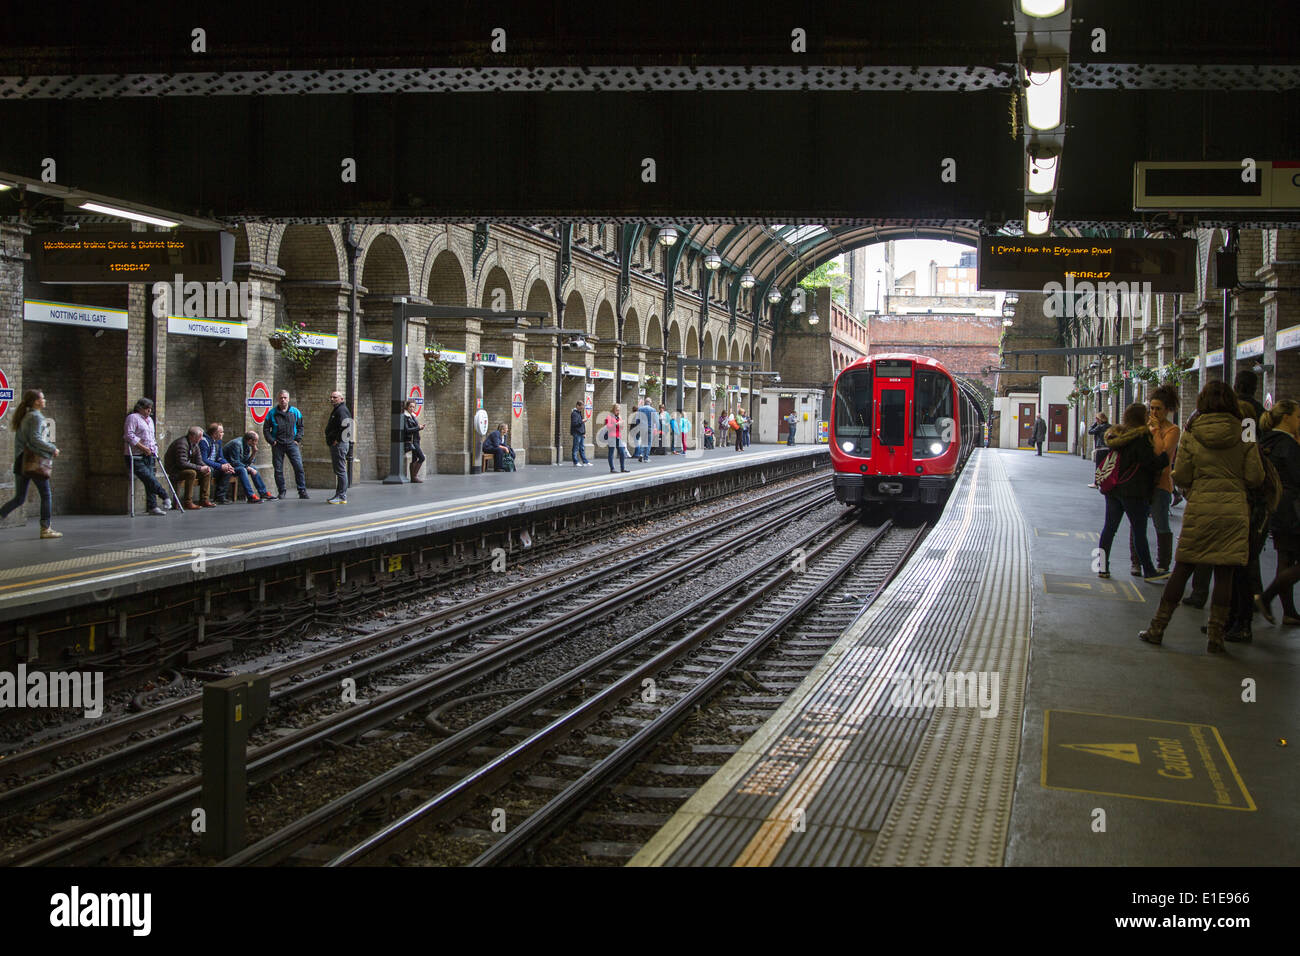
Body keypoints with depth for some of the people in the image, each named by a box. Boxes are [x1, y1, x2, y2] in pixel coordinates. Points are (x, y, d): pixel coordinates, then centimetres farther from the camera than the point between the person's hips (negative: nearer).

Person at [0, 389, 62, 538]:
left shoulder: (24, 417, 16)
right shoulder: (36, 417, -10)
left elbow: (18, 440, 18)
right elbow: (35, 439, -19)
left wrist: (18, 457, 20)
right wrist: (52, 449, -10)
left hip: (21, 460, 8)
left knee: (19, 498, 9)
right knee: (46, 495, 2)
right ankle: (45, 529, 2)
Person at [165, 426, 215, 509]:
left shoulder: (194, 444, 6)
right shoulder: (182, 443, -25)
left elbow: (198, 460, 12)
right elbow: (182, 463, -33)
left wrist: (205, 467, -10)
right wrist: (200, 468, -30)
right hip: (174, 470, -10)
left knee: (207, 473, 3)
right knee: (191, 473, -35)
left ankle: (205, 500, 5)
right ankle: (187, 503, -31)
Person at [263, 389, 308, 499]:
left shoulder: (295, 412, 7)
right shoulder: (272, 413, 3)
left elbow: (300, 426, 15)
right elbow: (266, 429, 8)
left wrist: (297, 439, 3)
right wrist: (271, 441, -3)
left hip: (291, 444, 0)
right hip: (277, 445, 0)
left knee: (298, 466, -8)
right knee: (278, 469, 2)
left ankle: (302, 491, -3)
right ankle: (281, 492, 11)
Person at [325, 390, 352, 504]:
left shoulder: (342, 410, -13)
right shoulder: (336, 410, 20)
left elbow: (345, 426, -24)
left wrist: (337, 440, -20)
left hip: (339, 444, -11)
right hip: (335, 445, 11)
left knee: (340, 471, -10)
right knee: (338, 471, 13)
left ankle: (342, 497, -10)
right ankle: (339, 495, 18)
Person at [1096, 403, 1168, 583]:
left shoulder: (1116, 435, 10)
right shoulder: (1141, 438, -14)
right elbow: (1152, 463, -15)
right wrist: (1167, 456, -2)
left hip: (1113, 490, 7)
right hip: (1133, 491, -7)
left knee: (1109, 527, 9)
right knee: (1139, 531, -2)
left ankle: (1103, 567, 7)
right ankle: (1148, 571, 3)